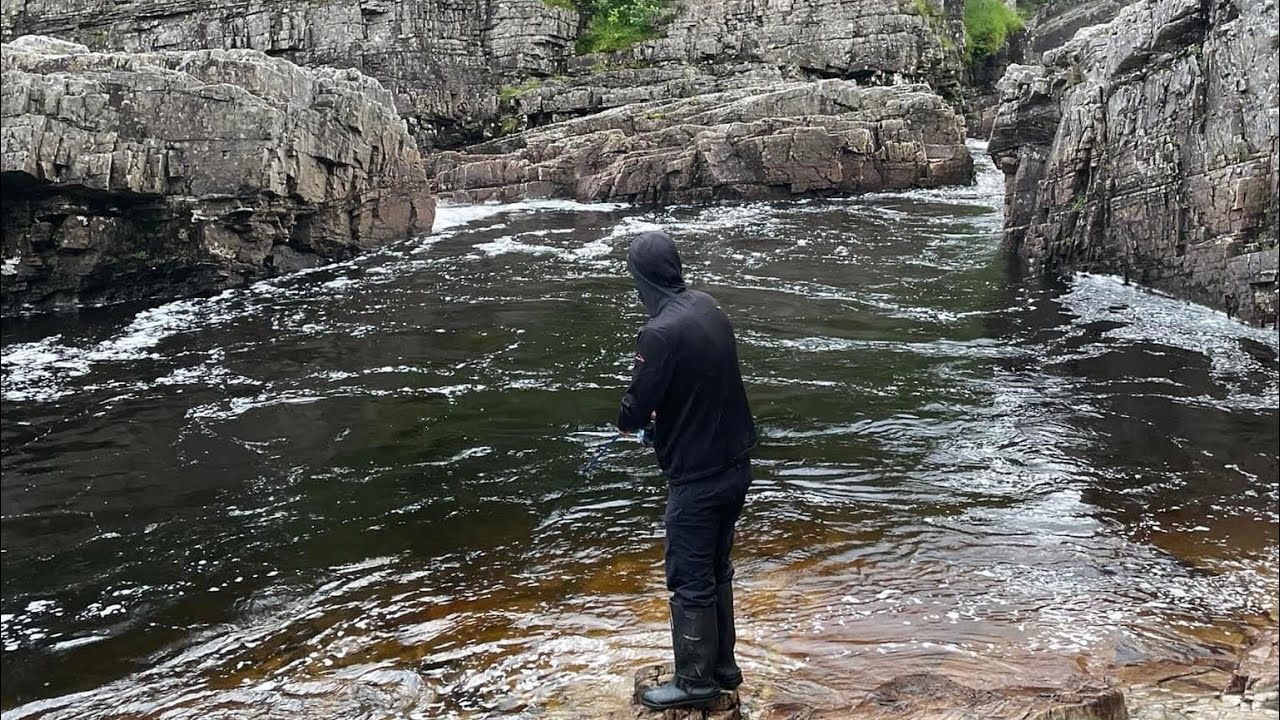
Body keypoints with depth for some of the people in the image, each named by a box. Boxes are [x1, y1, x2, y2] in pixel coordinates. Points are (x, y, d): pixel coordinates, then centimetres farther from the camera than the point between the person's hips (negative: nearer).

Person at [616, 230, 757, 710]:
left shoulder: (661, 332, -23)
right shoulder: (709, 308, 2)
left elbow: (637, 407, -17)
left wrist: (626, 422, 5)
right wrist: (661, 415, 10)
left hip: (696, 476, -8)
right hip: (734, 466, 8)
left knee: (690, 580, 6)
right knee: (717, 570, 20)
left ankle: (695, 682, 18)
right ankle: (722, 666, 33)